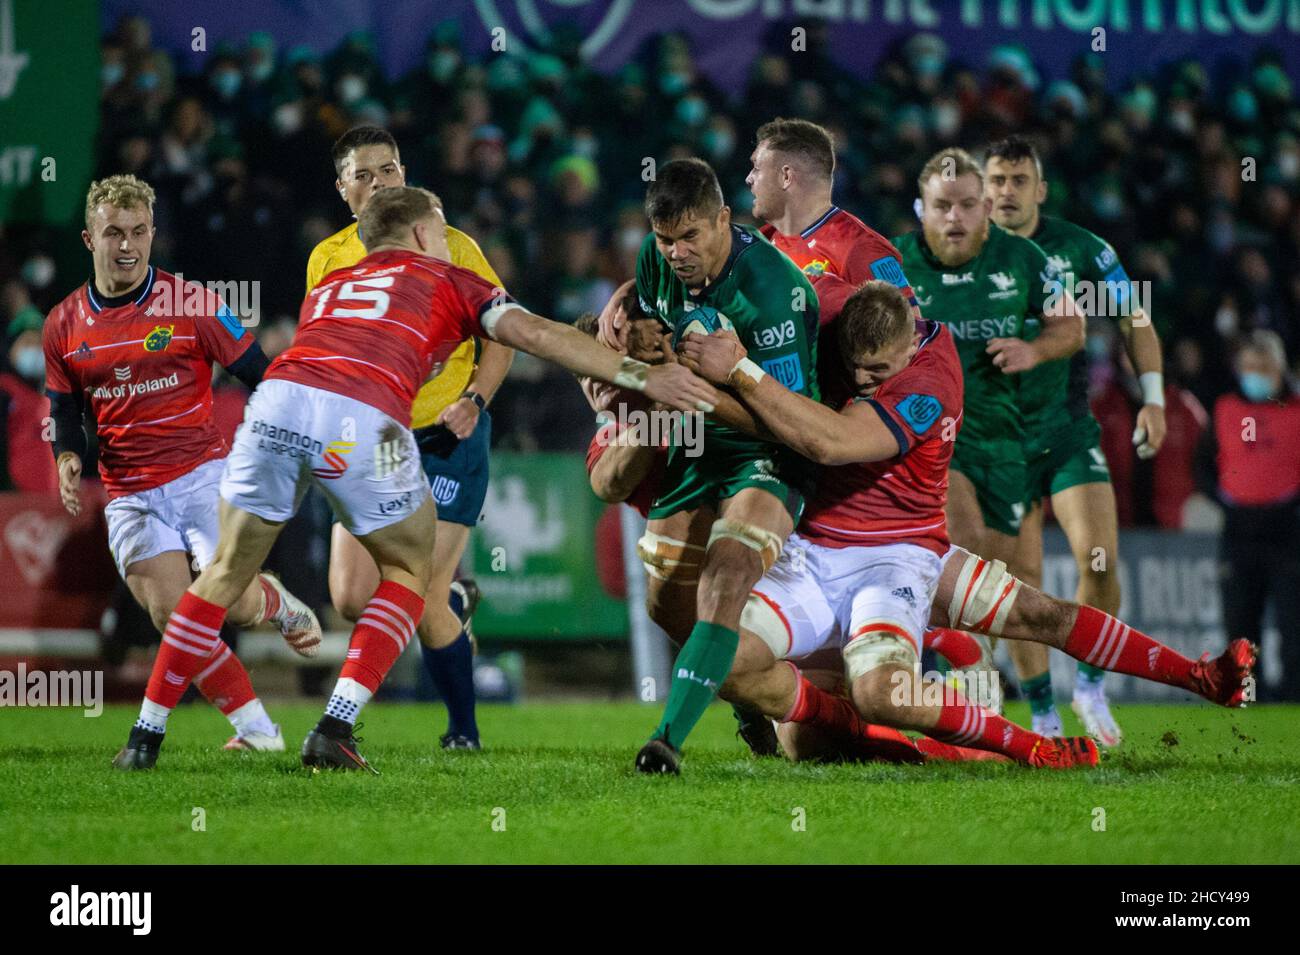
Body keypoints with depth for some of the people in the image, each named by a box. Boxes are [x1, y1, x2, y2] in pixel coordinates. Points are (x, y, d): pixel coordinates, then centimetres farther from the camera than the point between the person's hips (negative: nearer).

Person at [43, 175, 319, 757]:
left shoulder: (190, 303, -5)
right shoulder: (64, 326, 5)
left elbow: (257, 373, 1)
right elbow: (65, 409, 16)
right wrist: (67, 458, -4)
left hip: (203, 475, -2)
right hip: (129, 496, 2)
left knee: (235, 604, -17)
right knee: (173, 617, -14)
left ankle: (278, 602, 21)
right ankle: (256, 729, 1)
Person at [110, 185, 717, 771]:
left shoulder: (326, 287, 37)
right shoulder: (447, 281, 25)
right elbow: (535, 334, 13)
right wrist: (640, 376, 10)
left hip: (277, 397, 3)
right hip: (364, 422, -3)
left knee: (227, 572, 20)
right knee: (411, 571, 19)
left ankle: (146, 736, 20)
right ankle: (335, 728, 4)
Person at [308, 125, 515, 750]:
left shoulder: (449, 247, -4)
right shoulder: (327, 260, 6)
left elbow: (501, 331, 1)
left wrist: (474, 401, -13)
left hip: (446, 439, -4)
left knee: (422, 601, -11)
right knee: (354, 600, -7)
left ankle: (464, 729, 12)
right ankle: (453, 604, 27)